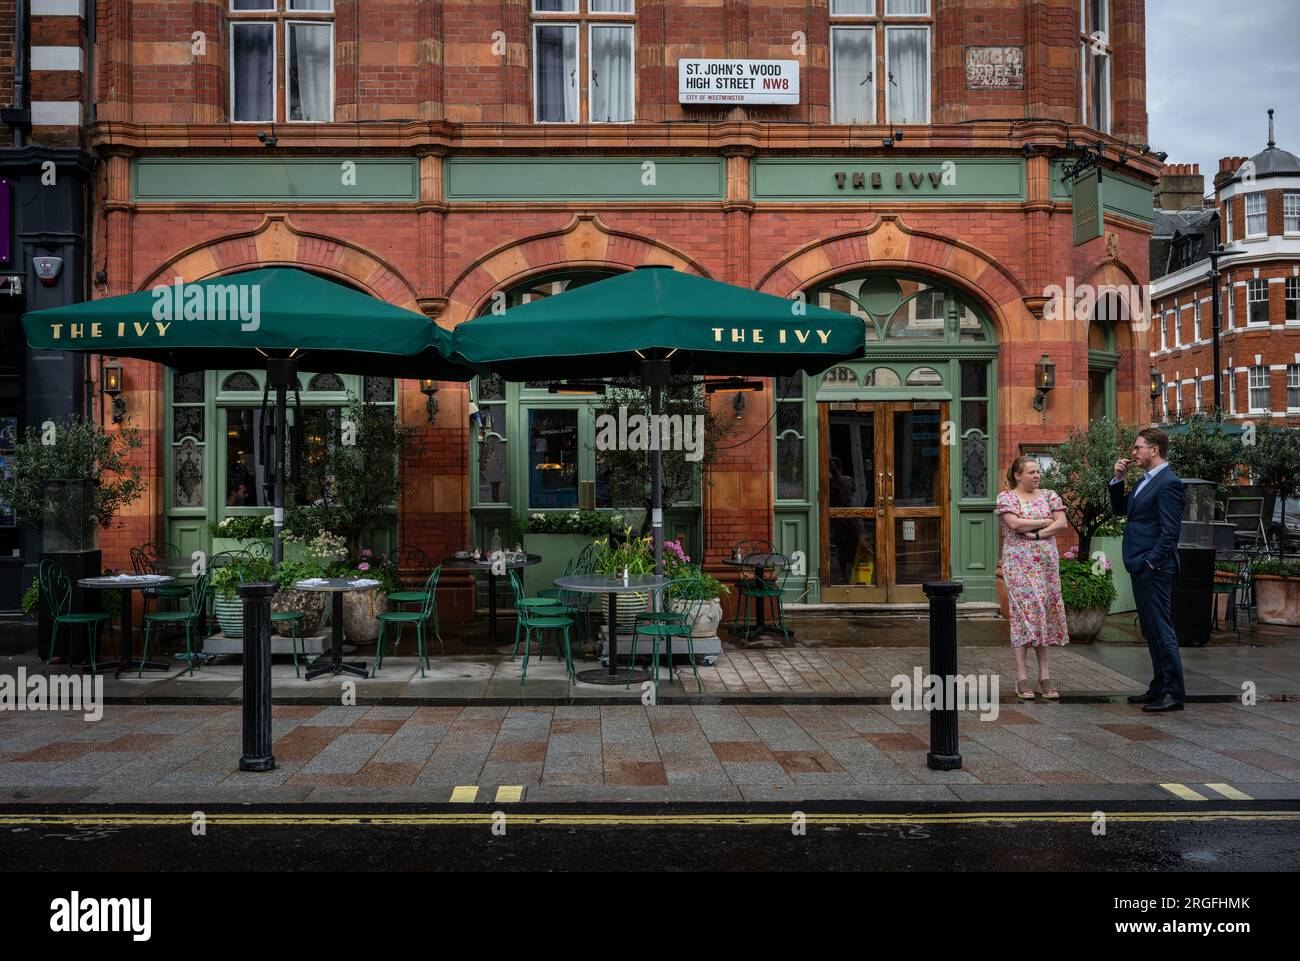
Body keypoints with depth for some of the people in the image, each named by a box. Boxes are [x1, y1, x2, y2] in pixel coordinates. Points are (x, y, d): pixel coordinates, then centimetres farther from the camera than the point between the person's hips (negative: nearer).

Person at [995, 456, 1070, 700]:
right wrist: (1045, 521, -6)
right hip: (1019, 564, -4)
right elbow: (1014, 524, -16)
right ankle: (1022, 678, -3)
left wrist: (1036, 533, -11)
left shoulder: (1049, 495, 12)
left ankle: (1044, 677, 8)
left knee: (1045, 613, 4)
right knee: (1024, 612, -7)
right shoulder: (1006, 497, -1)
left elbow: (1062, 523, 1)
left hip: (1047, 564, 4)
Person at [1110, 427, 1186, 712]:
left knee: (1161, 629, -6)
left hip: (1154, 569, -10)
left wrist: (1151, 562, -18)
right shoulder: (1145, 480, 16)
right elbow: (1120, 510, 22)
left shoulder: (1169, 483, -14)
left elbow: (1170, 531, -18)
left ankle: (1173, 694, -1)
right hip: (1141, 568, 10)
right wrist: (1118, 479, 11)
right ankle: (1159, 688, 23)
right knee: (1151, 630, 15)